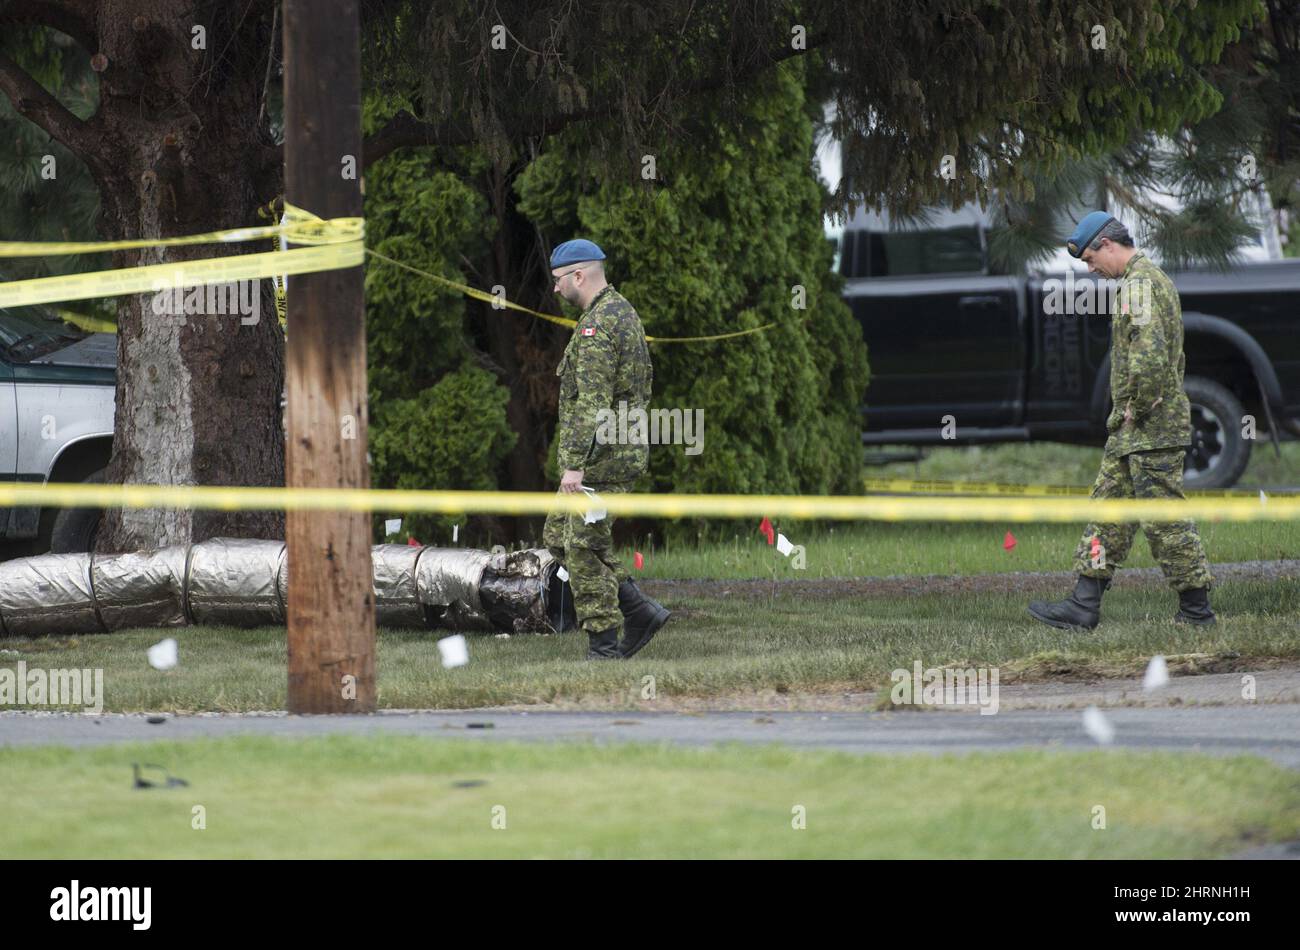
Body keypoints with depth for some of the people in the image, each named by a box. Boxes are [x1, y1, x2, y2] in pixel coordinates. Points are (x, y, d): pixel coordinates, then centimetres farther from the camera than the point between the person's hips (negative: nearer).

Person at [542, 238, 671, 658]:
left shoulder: (597, 325, -17)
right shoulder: (624, 312, 16)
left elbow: (592, 402, -25)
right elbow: (644, 382, 23)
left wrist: (575, 463, -27)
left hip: (602, 454, -10)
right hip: (625, 447, 10)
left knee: (583, 546, -5)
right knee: (559, 536, 13)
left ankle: (604, 644, -2)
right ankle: (639, 611, 10)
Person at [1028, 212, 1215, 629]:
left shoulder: (1139, 283, -16)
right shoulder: (1150, 279, 18)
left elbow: (1150, 355, -29)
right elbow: (1170, 354, 25)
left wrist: (1138, 407, -16)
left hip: (1152, 426, -11)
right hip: (1129, 428, 11)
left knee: (1164, 517, -5)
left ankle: (1196, 609, 1)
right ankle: (1085, 603, 11)